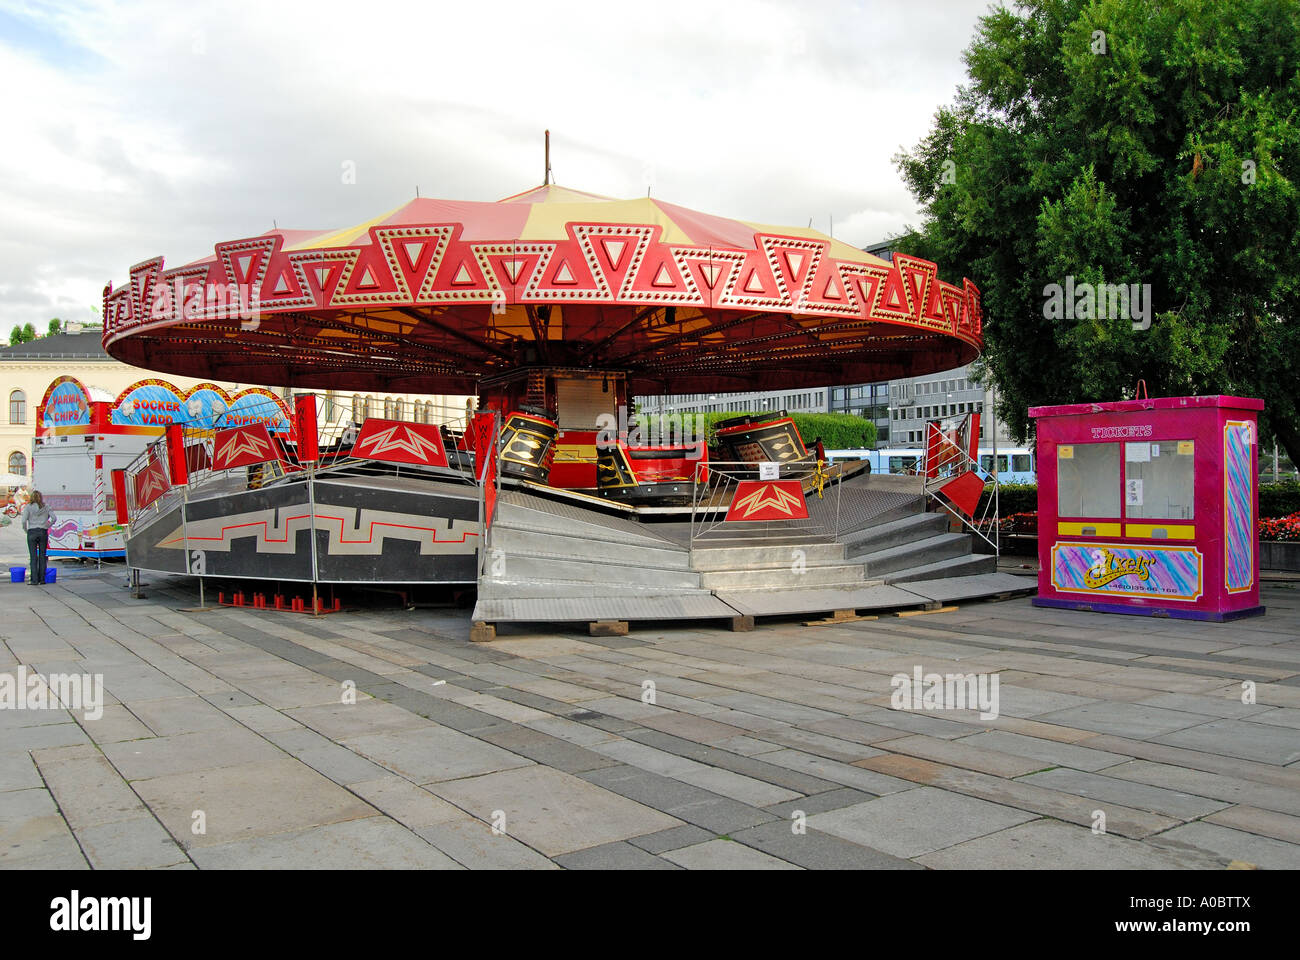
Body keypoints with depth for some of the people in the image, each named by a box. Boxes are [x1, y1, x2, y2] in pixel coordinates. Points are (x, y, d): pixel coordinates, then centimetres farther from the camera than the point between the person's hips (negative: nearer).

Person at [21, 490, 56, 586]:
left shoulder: (28, 507, -2)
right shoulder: (45, 507, 4)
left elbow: (24, 520, -11)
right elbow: (54, 518, -4)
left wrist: (25, 529, 4)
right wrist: (48, 526, 8)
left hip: (32, 532, -2)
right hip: (43, 532, 2)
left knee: (33, 557, 0)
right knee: (42, 556, 7)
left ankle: (34, 580, -3)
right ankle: (42, 579, 8)